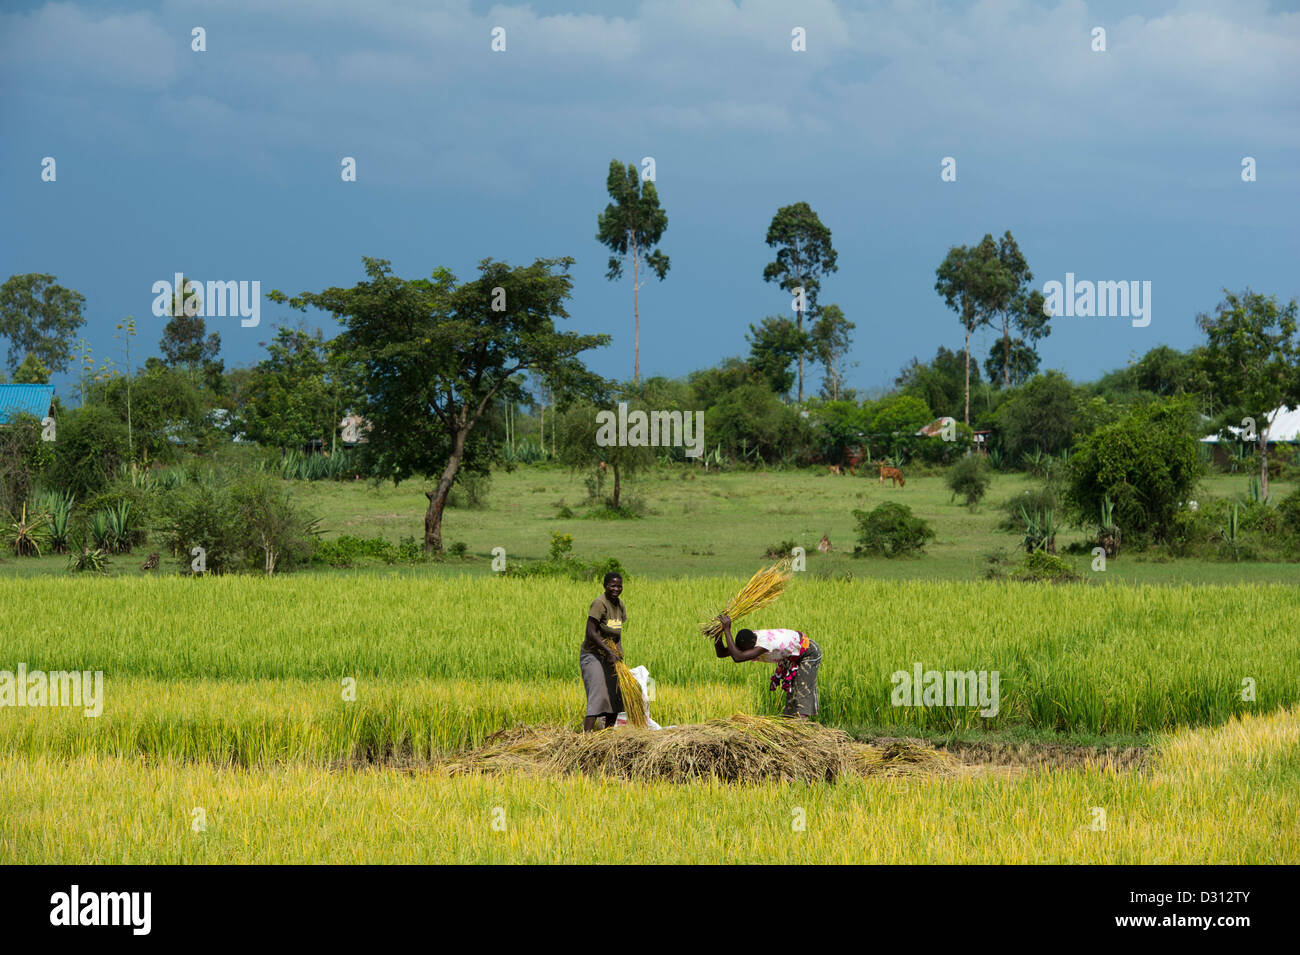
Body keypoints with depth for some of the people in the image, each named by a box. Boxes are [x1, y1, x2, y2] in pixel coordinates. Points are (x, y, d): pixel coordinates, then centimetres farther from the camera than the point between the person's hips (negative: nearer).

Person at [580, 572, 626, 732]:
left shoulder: (620, 605, 8)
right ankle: (586, 735, -26)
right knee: (597, 696, -20)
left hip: (609, 658, 8)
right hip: (592, 655, -8)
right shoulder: (600, 603, -18)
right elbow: (591, 632, -23)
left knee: (616, 698, 10)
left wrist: (619, 653, -5)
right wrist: (609, 652, -27)